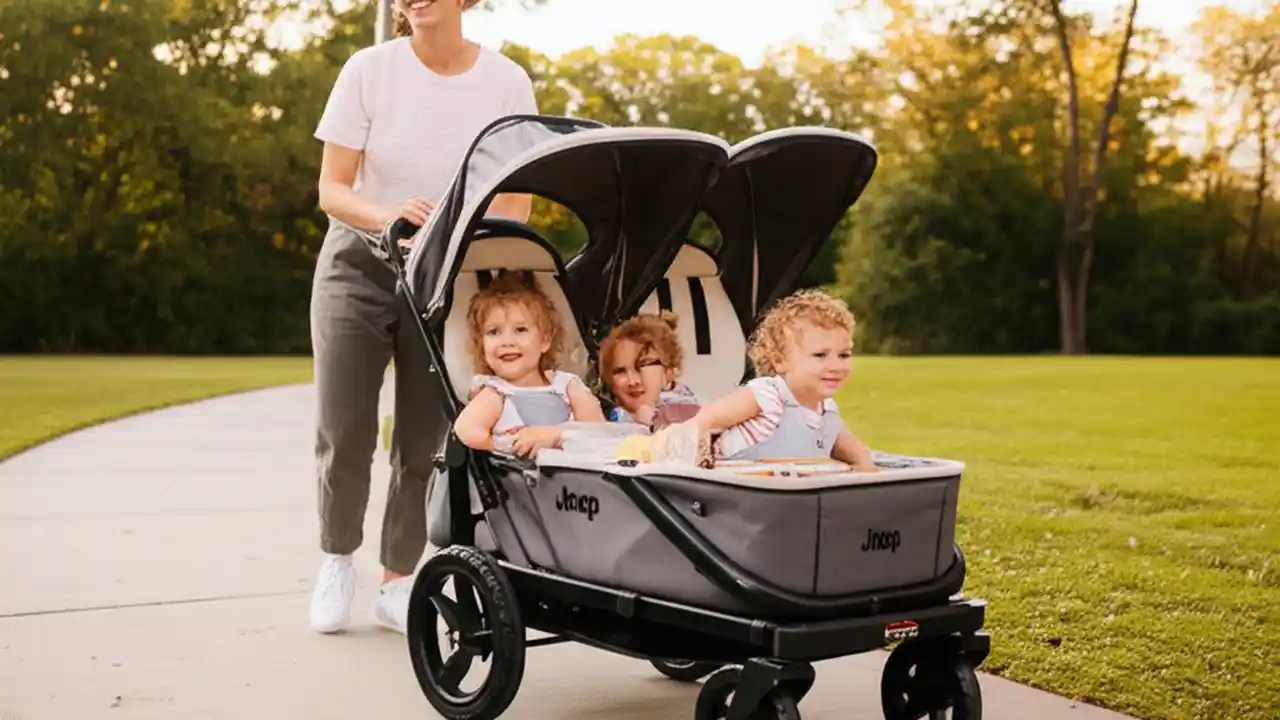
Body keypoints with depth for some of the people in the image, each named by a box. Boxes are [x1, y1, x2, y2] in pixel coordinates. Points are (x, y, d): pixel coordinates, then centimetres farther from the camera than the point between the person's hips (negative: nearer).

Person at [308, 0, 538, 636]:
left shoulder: (507, 83, -8)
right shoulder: (369, 69, -9)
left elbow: (514, 207, -4)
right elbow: (332, 189, -7)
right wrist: (388, 216, -27)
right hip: (359, 268, 0)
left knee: (422, 445, 1)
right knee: (344, 437, -3)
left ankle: (397, 582, 18)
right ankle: (337, 560, 22)